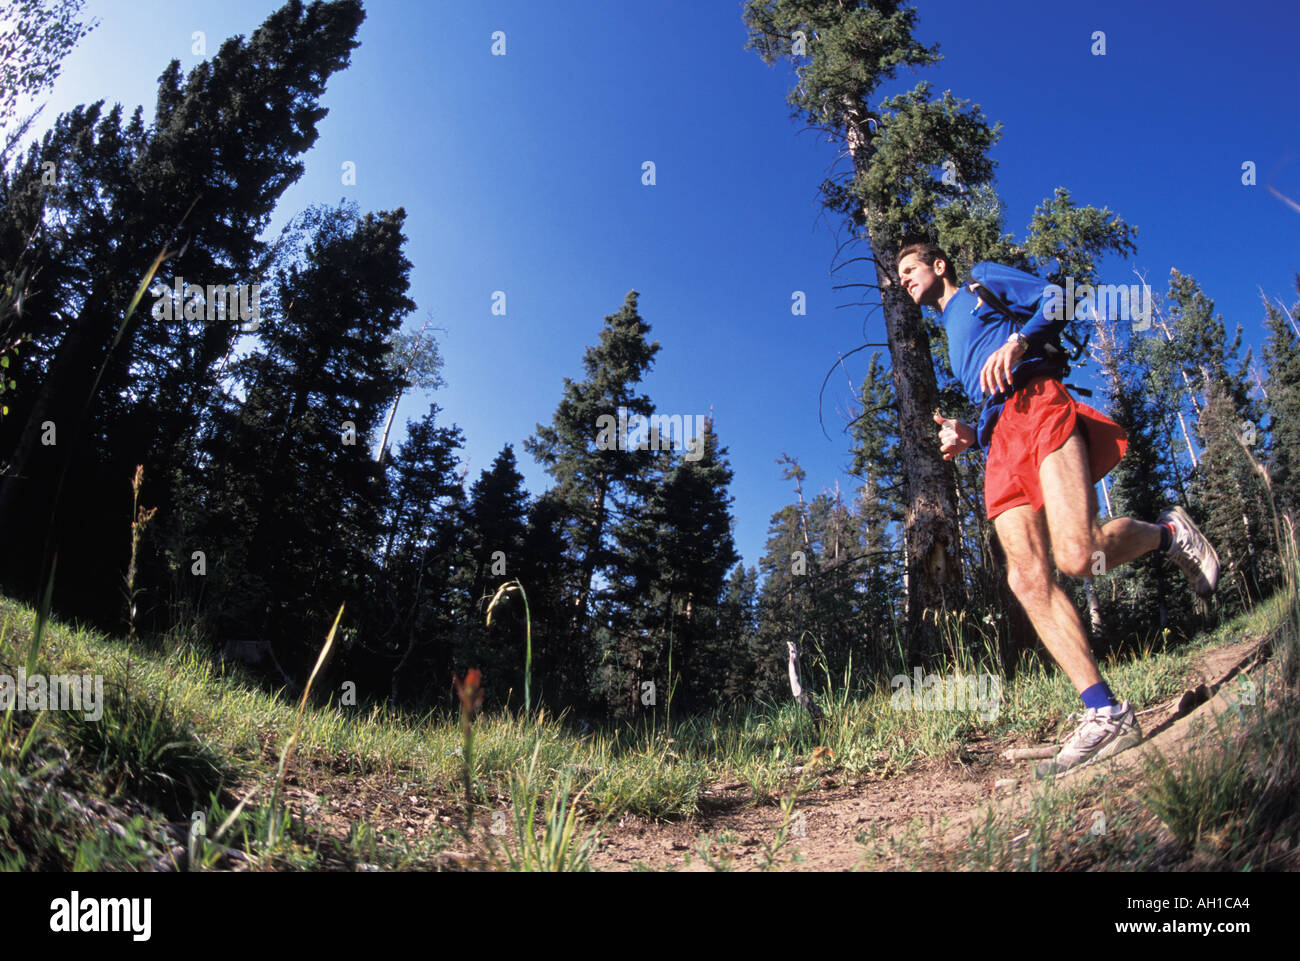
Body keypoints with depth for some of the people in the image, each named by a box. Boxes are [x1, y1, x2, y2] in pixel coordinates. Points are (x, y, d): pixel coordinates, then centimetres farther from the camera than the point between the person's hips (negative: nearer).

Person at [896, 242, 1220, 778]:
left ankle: (1168, 534, 6)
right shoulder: (952, 338, 37)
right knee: (1028, 581, -13)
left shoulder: (984, 280, 20)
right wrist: (966, 436, 11)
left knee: (1077, 557, -26)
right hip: (1001, 443, 7)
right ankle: (1106, 714, -11)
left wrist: (1018, 341, -13)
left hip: (1039, 406, -7)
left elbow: (1057, 300, 4)